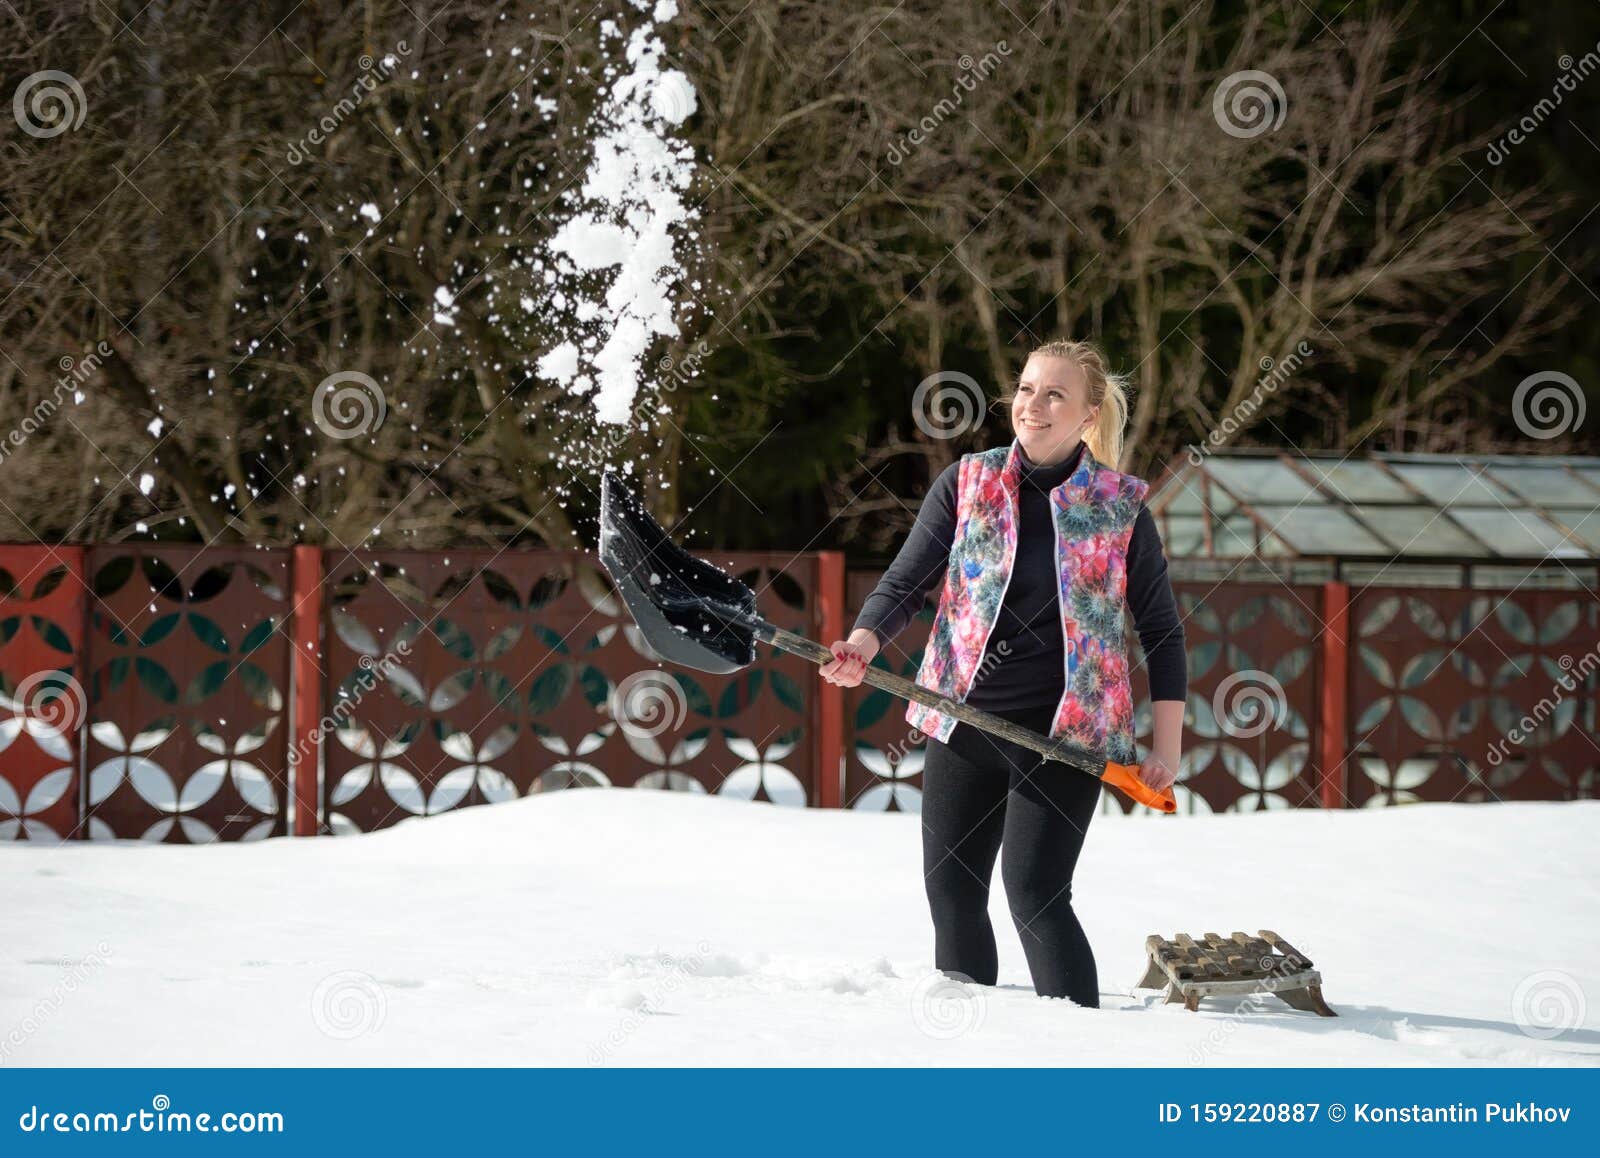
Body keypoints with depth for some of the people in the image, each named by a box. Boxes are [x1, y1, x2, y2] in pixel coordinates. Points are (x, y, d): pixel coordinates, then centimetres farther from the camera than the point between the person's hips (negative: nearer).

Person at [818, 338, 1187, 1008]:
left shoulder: (1120, 506, -2)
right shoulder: (967, 483, 3)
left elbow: (1162, 630, 3)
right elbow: (906, 582, 2)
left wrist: (1165, 750, -3)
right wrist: (863, 644, -19)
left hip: (1067, 730, -4)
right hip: (963, 719, 4)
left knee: (1035, 893, -14)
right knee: (952, 890, 7)